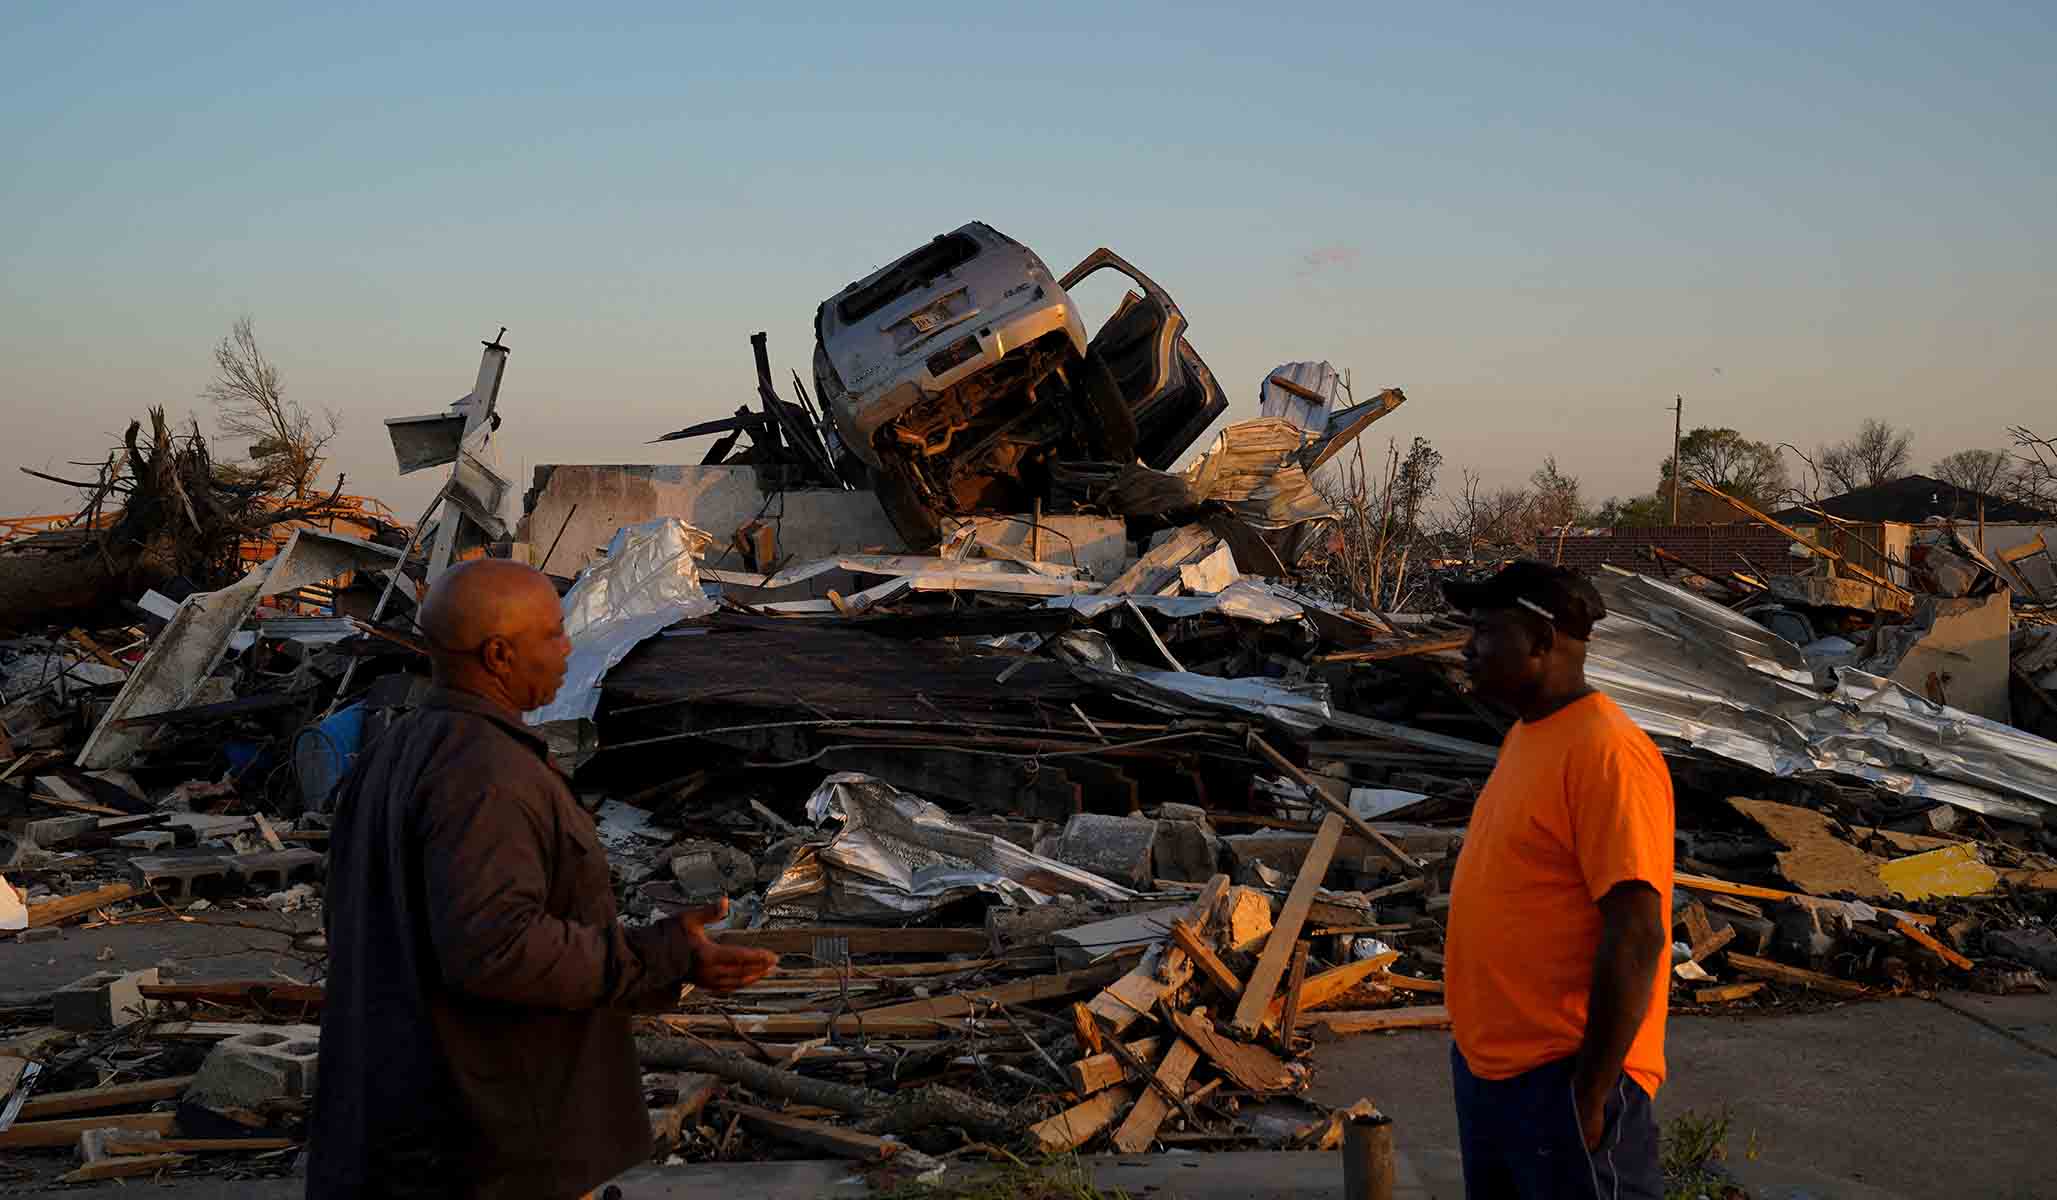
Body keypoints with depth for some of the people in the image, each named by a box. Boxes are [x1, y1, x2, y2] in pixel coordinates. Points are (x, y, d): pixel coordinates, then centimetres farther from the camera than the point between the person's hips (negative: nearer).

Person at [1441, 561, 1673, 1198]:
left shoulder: (1606, 752, -19)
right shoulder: (1524, 736, 10)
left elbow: (1635, 936, -22)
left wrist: (1590, 1097, -20)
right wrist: (1478, 1052, 18)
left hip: (1559, 1081, -9)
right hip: (1486, 1069, 9)